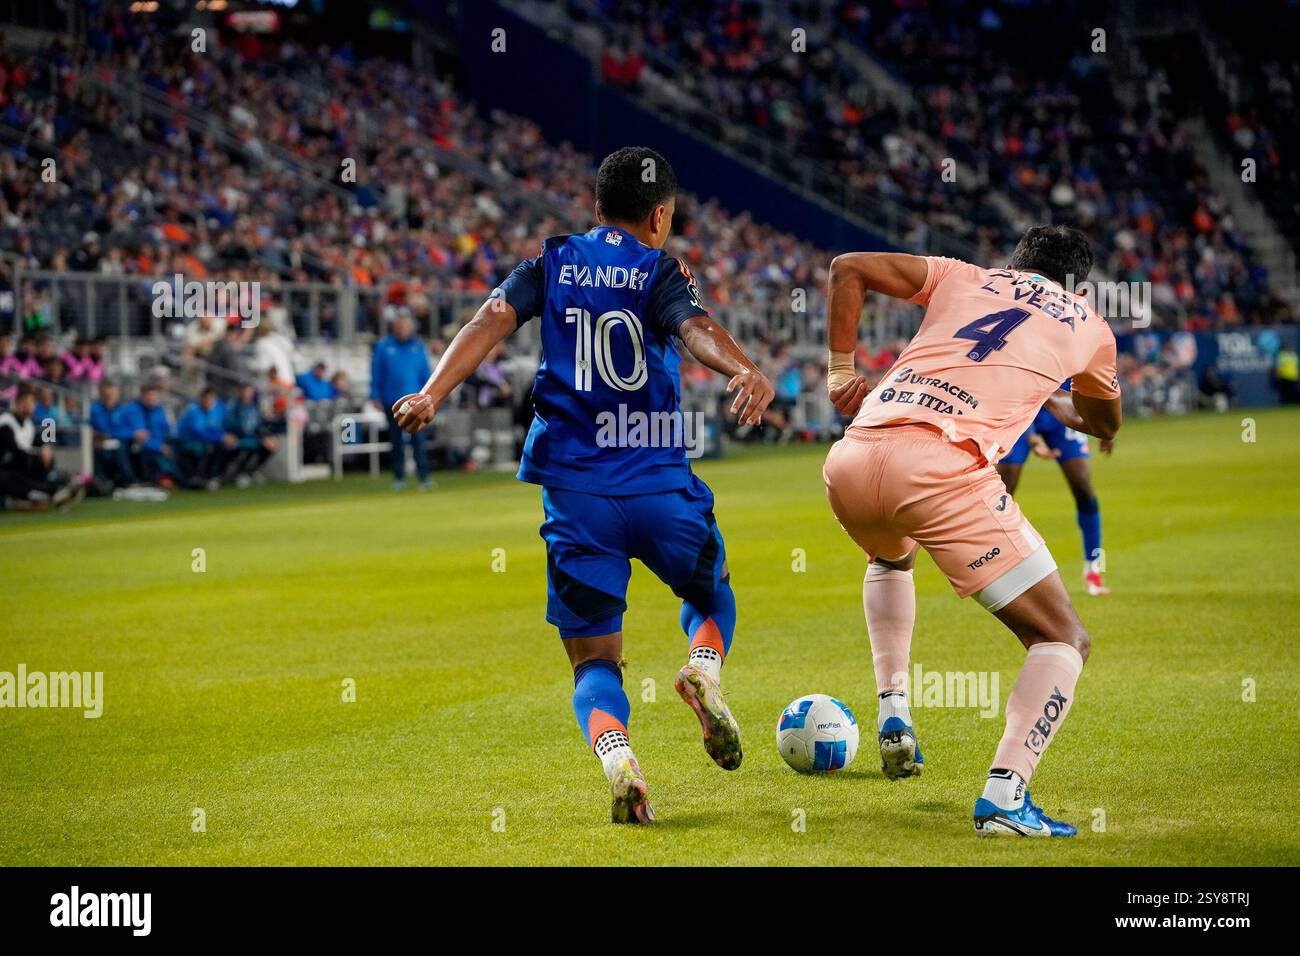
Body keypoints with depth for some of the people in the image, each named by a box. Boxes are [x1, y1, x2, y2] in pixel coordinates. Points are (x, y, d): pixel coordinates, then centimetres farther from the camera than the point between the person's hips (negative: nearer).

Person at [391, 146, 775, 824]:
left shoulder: (552, 263, 10)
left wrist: (432, 394, -15)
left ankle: (617, 757, -25)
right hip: (659, 484, -1)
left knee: (594, 659, 7)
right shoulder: (660, 270, 3)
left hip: (573, 488, 1)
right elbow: (695, 328, -18)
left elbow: (491, 321, -5)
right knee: (711, 595, 26)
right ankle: (704, 668, -8)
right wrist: (744, 371, -36)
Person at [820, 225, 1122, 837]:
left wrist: (841, 370, 25)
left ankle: (892, 714, 27)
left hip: (850, 459, 4)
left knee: (890, 557, 41)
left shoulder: (963, 278, 27)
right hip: (940, 466, -4)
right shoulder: (1088, 325, 24)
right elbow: (1105, 423, 44)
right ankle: (1005, 793, -16)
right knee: (1063, 641, 6)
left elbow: (848, 268, 20)